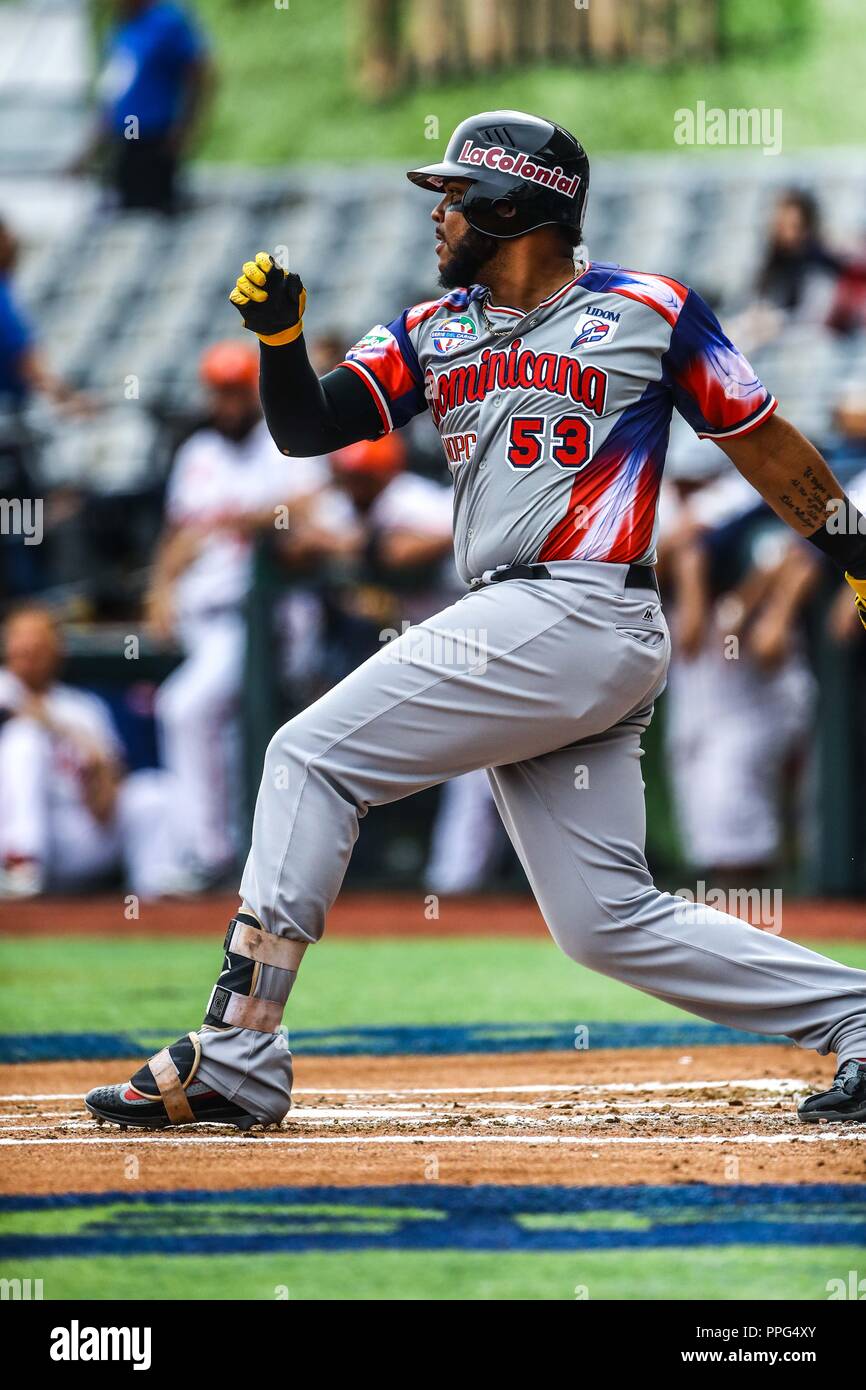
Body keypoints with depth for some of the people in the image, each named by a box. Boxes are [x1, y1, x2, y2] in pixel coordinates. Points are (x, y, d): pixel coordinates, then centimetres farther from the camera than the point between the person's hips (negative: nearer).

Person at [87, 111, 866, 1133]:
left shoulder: (651, 313, 2)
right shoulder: (433, 333, 19)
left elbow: (766, 446, 6)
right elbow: (308, 427, 10)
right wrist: (279, 337, -9)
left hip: (576, 616, -8)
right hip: (519, 630, 8)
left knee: (314, 756, -10)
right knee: (608, 921, 4)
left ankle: (236, 1056, -11)